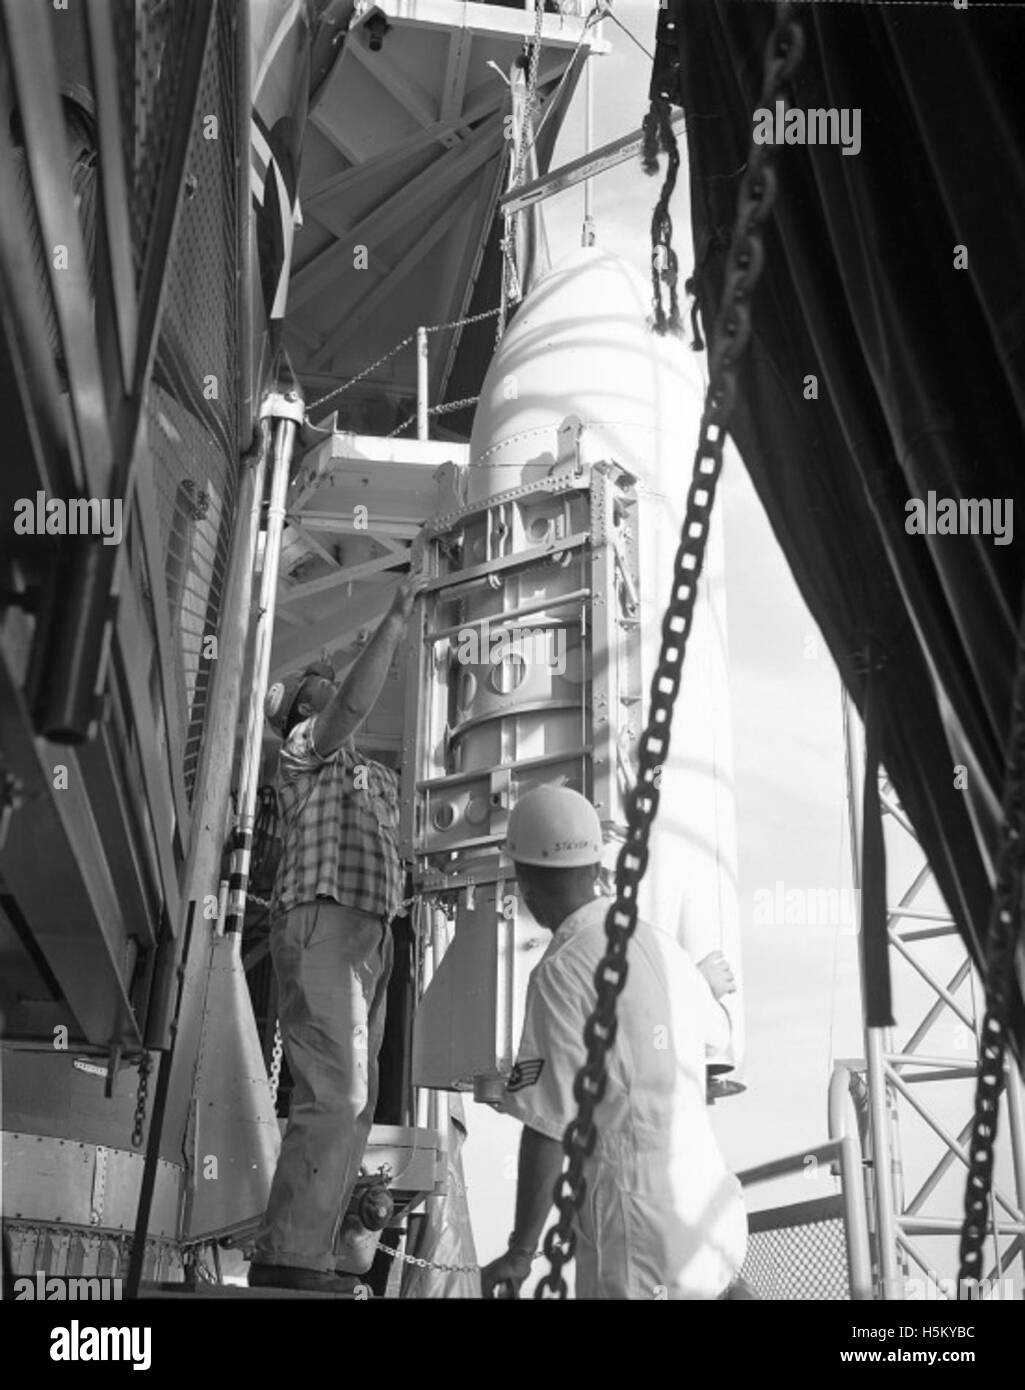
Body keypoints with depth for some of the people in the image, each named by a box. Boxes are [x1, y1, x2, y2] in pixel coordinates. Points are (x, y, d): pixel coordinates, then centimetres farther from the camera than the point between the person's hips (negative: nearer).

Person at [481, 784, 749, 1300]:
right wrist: (707, 984, 51)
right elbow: (716, 1029, 29)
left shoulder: (562, 972, -16)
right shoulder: (661, 945, 6)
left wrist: (520, 1252, -7)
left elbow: (549, 1127, -16)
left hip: (638, 1243, -7)